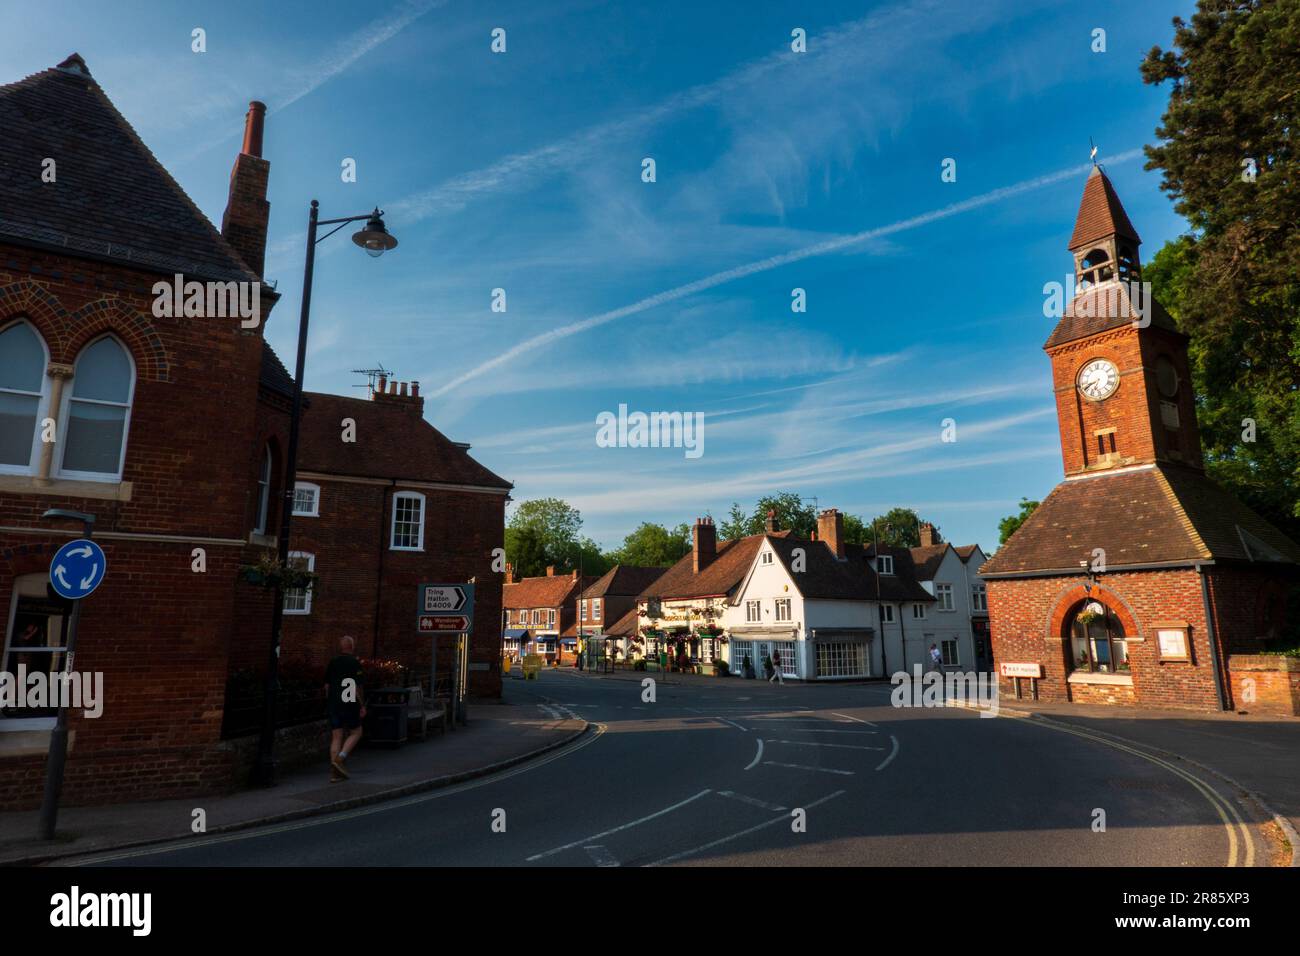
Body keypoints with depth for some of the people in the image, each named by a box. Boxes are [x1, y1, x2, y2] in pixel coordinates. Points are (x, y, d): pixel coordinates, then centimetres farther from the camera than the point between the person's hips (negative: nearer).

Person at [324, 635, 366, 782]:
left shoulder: (332, 663, 8)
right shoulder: (355, 663, -9)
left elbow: (327, 685, 12)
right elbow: (358, 686, -12)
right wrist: (362, 705, -6)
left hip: (334, 705, 5)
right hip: (350, 705, -5)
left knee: (336, 737, 7)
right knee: (356, 733, 10)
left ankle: (334, 773, 4)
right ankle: (340, 759, -8)